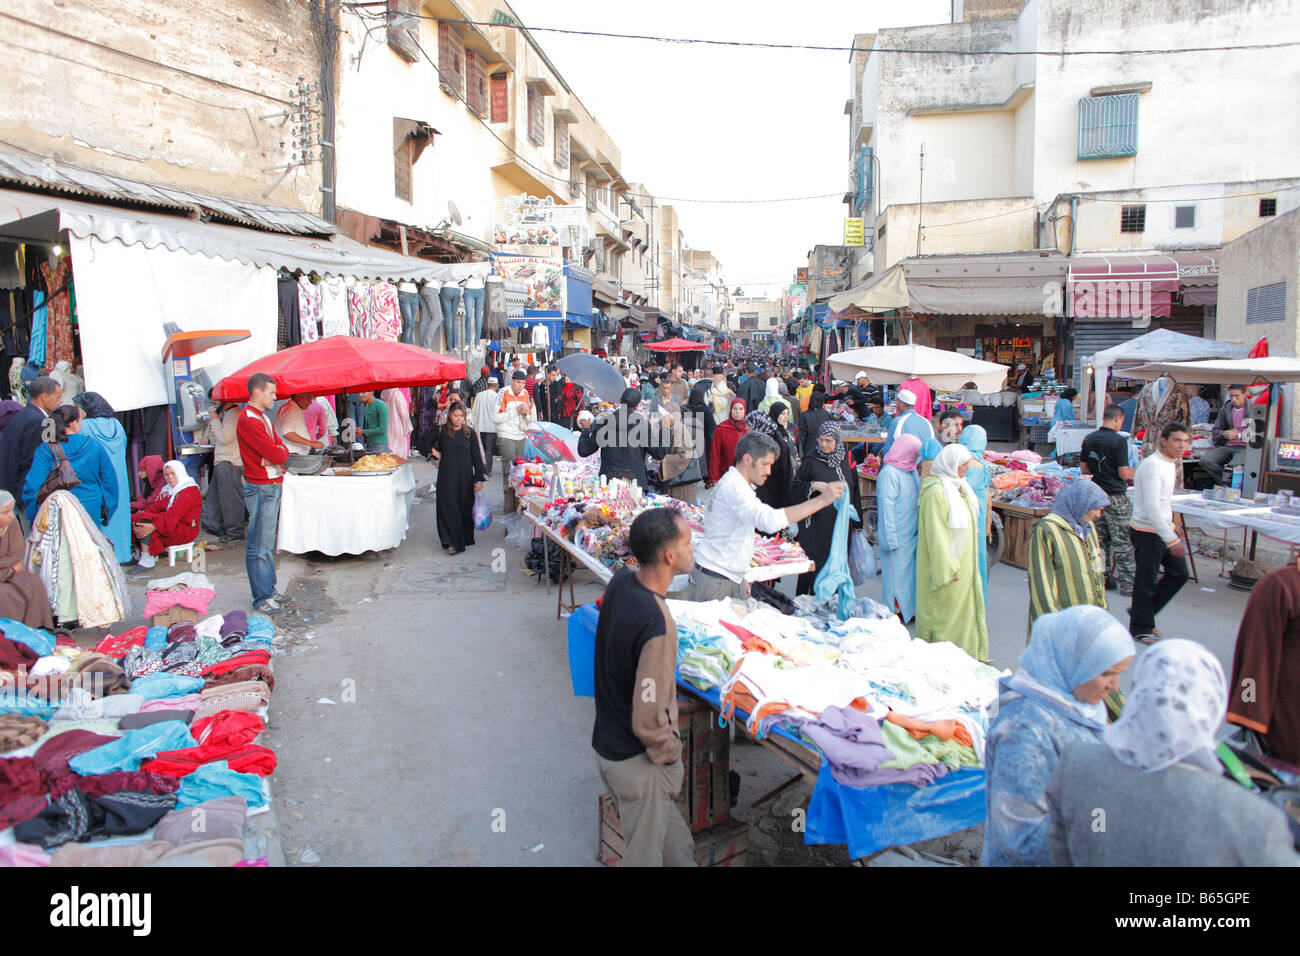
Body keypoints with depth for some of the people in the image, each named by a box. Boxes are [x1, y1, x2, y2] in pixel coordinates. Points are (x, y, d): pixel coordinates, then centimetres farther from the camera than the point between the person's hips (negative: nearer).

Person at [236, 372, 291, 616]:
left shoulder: (262, 417, 15)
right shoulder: (249, 420, -17)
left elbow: (281, 449, 11)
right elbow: (277, 454, -22)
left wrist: (274, 456, -10)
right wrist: (279, 454, -1)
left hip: (272, 486, 10)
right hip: (261, 488, -10)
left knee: (267, 543, 17)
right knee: (259, 547, -3)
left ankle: (269, 589, 26)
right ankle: (262, 598, 3)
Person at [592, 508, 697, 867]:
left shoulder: (620, 581, -8)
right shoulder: (657, 626, -33)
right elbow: (649, 719, -28)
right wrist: (671, 752, -9)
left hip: (606, 741, 8)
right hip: (637, 762, -8)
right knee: (645, 853, 15)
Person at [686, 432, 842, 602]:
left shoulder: (734, 483, 15)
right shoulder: (733, 487, -19)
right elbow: (770, 520, -34)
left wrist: (740, 577, 20)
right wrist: (822, 500, -32)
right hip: (714, 581, -10)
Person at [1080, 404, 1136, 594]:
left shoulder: (1089, 439, 5)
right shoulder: (1119, 441, -15)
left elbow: (1083, 469, 10)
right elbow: (1124, 474, -15)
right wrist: (1136, 471, 5)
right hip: (1116, 497, -7)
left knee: (1100, 539, 14)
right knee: (1124, 542, 0)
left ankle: (1103, 578, 19)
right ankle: (1127, 584, 3)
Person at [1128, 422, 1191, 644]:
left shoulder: (1168, 463, 11)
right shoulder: (1152, 466, -20)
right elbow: (1151, 508, -26)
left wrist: (1173, 533, 21)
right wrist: (1171, 540, -27)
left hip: (1164, 529, 9)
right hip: (1147, 532, -9)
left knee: (1179, 574, 12)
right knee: (1146, 581, 2)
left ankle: (1141, 612, 25)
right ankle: (1140, 627, 17)